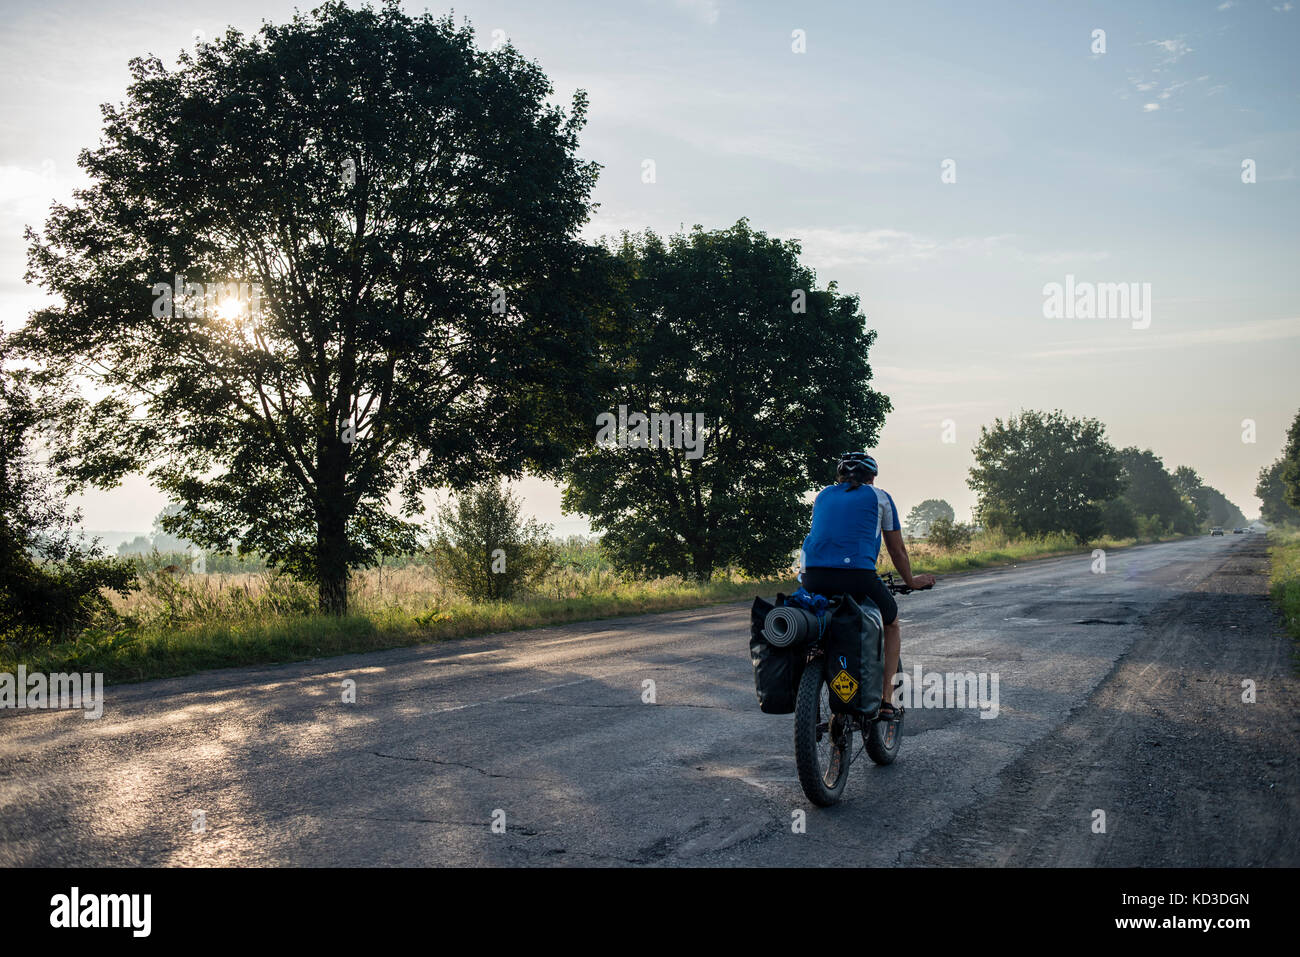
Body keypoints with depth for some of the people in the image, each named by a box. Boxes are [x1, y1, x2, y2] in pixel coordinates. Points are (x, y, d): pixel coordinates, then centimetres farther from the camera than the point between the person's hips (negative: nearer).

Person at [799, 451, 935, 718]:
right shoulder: (878, 497, 16)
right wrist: (911, 581, 39)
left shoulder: (823, 495, 26)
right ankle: (885, 698, 15)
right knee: (891, 625, 24)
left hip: (814, 576, 3)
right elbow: (897, 550, 22)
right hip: (858, 575, -3)